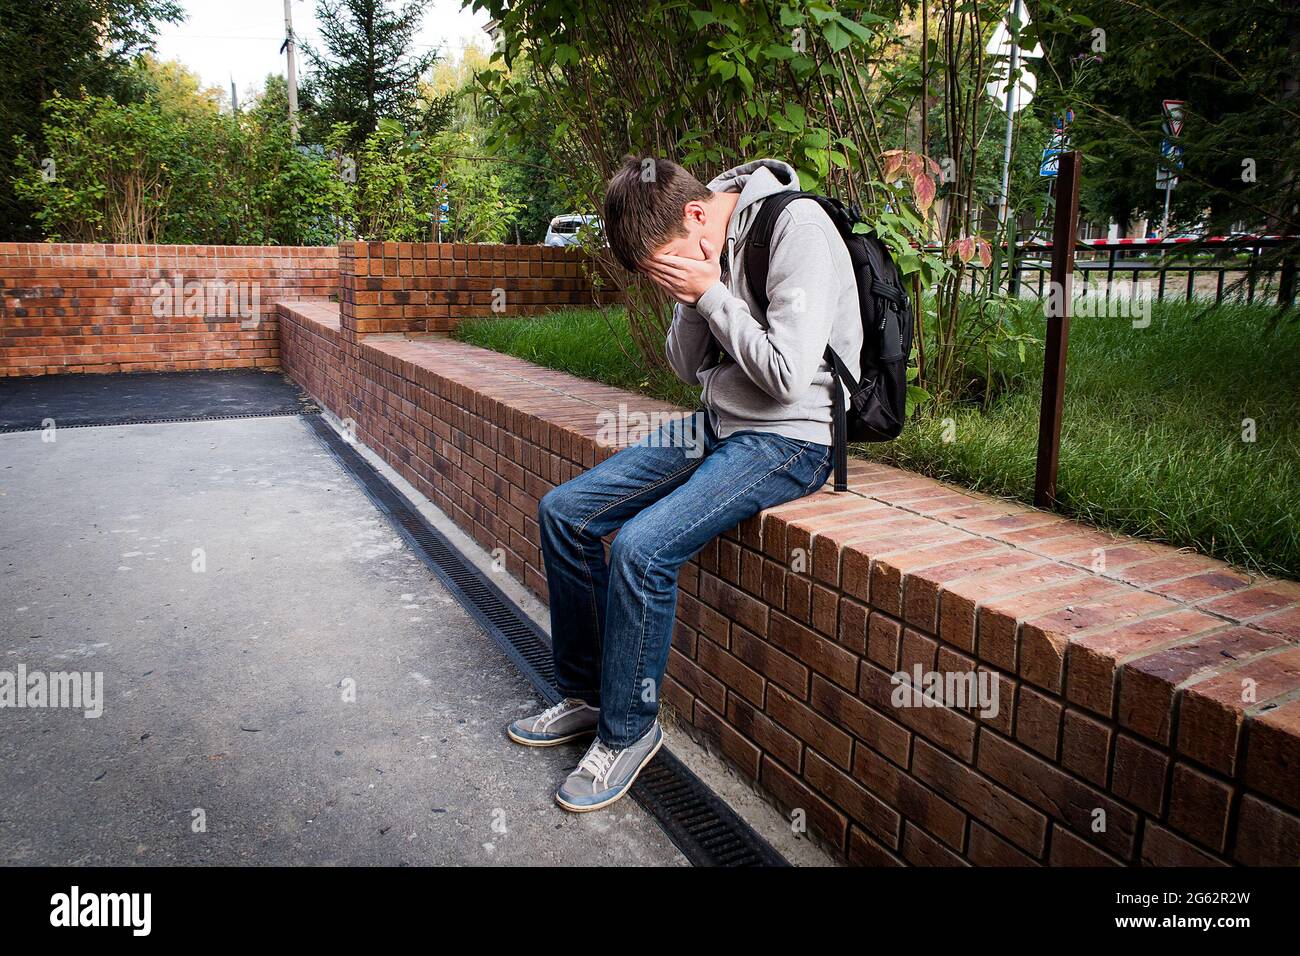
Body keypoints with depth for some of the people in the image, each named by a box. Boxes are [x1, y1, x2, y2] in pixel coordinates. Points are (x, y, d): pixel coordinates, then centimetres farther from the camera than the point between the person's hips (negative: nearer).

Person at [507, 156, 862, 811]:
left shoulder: (798, 228, -18)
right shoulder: (700, 249, 5)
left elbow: (786, 375, -24)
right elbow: (688, 370, 10)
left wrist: (708, 292, -17)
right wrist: (690, 304, -9)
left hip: (790, 438, -8)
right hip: (717, 423, 8)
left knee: (641, 548, -27)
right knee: (563, 511, 0)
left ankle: (630, 728, -2)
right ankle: (586, 693, 15)